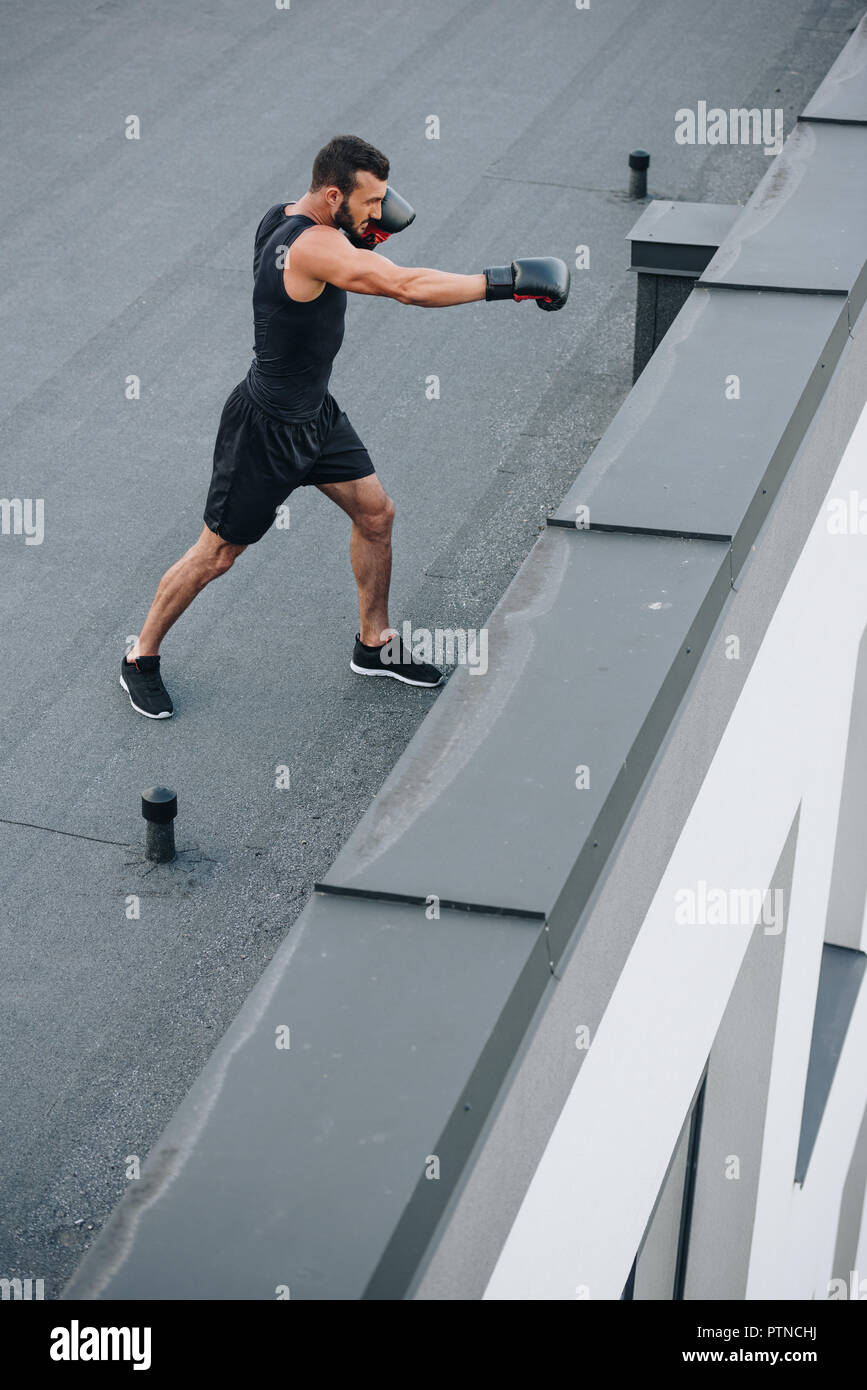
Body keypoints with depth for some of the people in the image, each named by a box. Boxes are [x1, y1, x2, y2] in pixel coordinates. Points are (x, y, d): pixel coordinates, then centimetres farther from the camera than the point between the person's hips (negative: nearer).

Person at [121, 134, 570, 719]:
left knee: (376, 513, 14)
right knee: (217, 554, 5)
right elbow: (407, 286, -40)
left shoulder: (283, 216, -2)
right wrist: (506, 281, -38)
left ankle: (375, 644, 31)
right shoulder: (313, 246, -31)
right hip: (266, 428, -9)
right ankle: (142, 658, 24)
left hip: (316, 413, 10)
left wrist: (363, 232, -5)